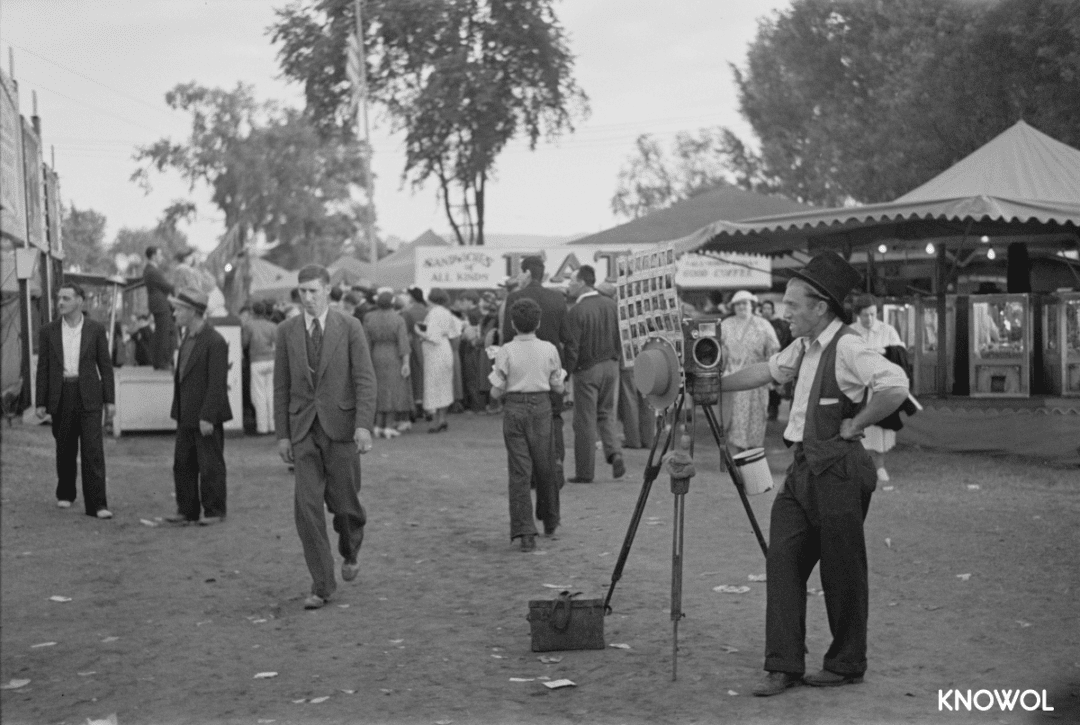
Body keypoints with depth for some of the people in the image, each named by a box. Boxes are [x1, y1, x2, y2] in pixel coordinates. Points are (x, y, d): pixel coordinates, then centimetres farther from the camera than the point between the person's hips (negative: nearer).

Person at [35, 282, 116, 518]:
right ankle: (65, 494, 31)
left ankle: (96, 504, -12)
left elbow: (105, 366, 3)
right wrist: (41, 403, 2)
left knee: (93, 449, -9)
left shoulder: (96, 329, 2)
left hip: (88, 396, -2)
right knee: (65, 450, 11)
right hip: (60, 397, 2)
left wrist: (110, 400, -2)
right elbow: (43, 368, 6)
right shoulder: (48, 331, 5)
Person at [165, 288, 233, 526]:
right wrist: (178, 411, 13)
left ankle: (214, 511, 12)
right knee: (183, 464, 12)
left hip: (206, 417, -9)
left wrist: (207, 417, -21)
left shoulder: (215, 342, -17)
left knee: (210, 466, 2)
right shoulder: (188, 337, 11)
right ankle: (187, 510, 21)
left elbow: (217, 383, -19)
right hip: (186, 416, 9)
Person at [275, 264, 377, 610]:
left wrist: (364, 425, -17)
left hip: (340, 426, -2)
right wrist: (282, 434, 5)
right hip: (303, 429, 2)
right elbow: (281, 386, 9)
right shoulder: (287, 331, 5)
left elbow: (365, 380, -6)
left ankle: (349, 552, 38)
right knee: (307, 506, -6)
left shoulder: (350, 327, -2)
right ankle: (322, 586, 0)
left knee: (344, 503, 4)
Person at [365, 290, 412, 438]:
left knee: (379, 392, 12)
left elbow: (366, 342, -2)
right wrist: (406, 363, -11)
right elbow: (403, 343, -13)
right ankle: (389, 426, -2)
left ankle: (378, 426, 9)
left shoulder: (369, 318, -4)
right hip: (394, 359, -3)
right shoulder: (398, 319, -10)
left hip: (376, 358, 3)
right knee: (393, 391, 2)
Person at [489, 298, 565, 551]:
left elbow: (497, 392, -6)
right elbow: (558, 386, 4)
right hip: (541, 408, 2)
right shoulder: (549, 350, -4)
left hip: (514, 409, -2)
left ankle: (524, 531, -7)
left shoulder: (506, 352, -8)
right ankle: (550, 521, 33)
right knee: (544, 466, 17)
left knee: (519, 470, 0)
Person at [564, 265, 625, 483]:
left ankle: (585, 472, 9)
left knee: (585, 421, 3)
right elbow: (621, 337, 8)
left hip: (587, 369, -6)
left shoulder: (576, 312, -16)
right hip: (611, 366, 6)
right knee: (606, 413, 20)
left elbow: (572, 348, -16)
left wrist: (566, 372, -6)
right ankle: (614, 453, -1)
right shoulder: (611, 305, 3)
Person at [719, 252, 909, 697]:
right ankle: (783, 666, 8)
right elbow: (768, 372, 28)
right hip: (803, 468, 9)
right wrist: (716, 384, 25)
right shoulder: (805, 346, 12)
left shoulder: (847, 347, -16)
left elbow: (895, 386, -28)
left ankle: (846, 665, 18)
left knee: (841, 571, 3)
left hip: (838, 470, -9)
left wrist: (855, 424, -18)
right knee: (783, 559, 3)